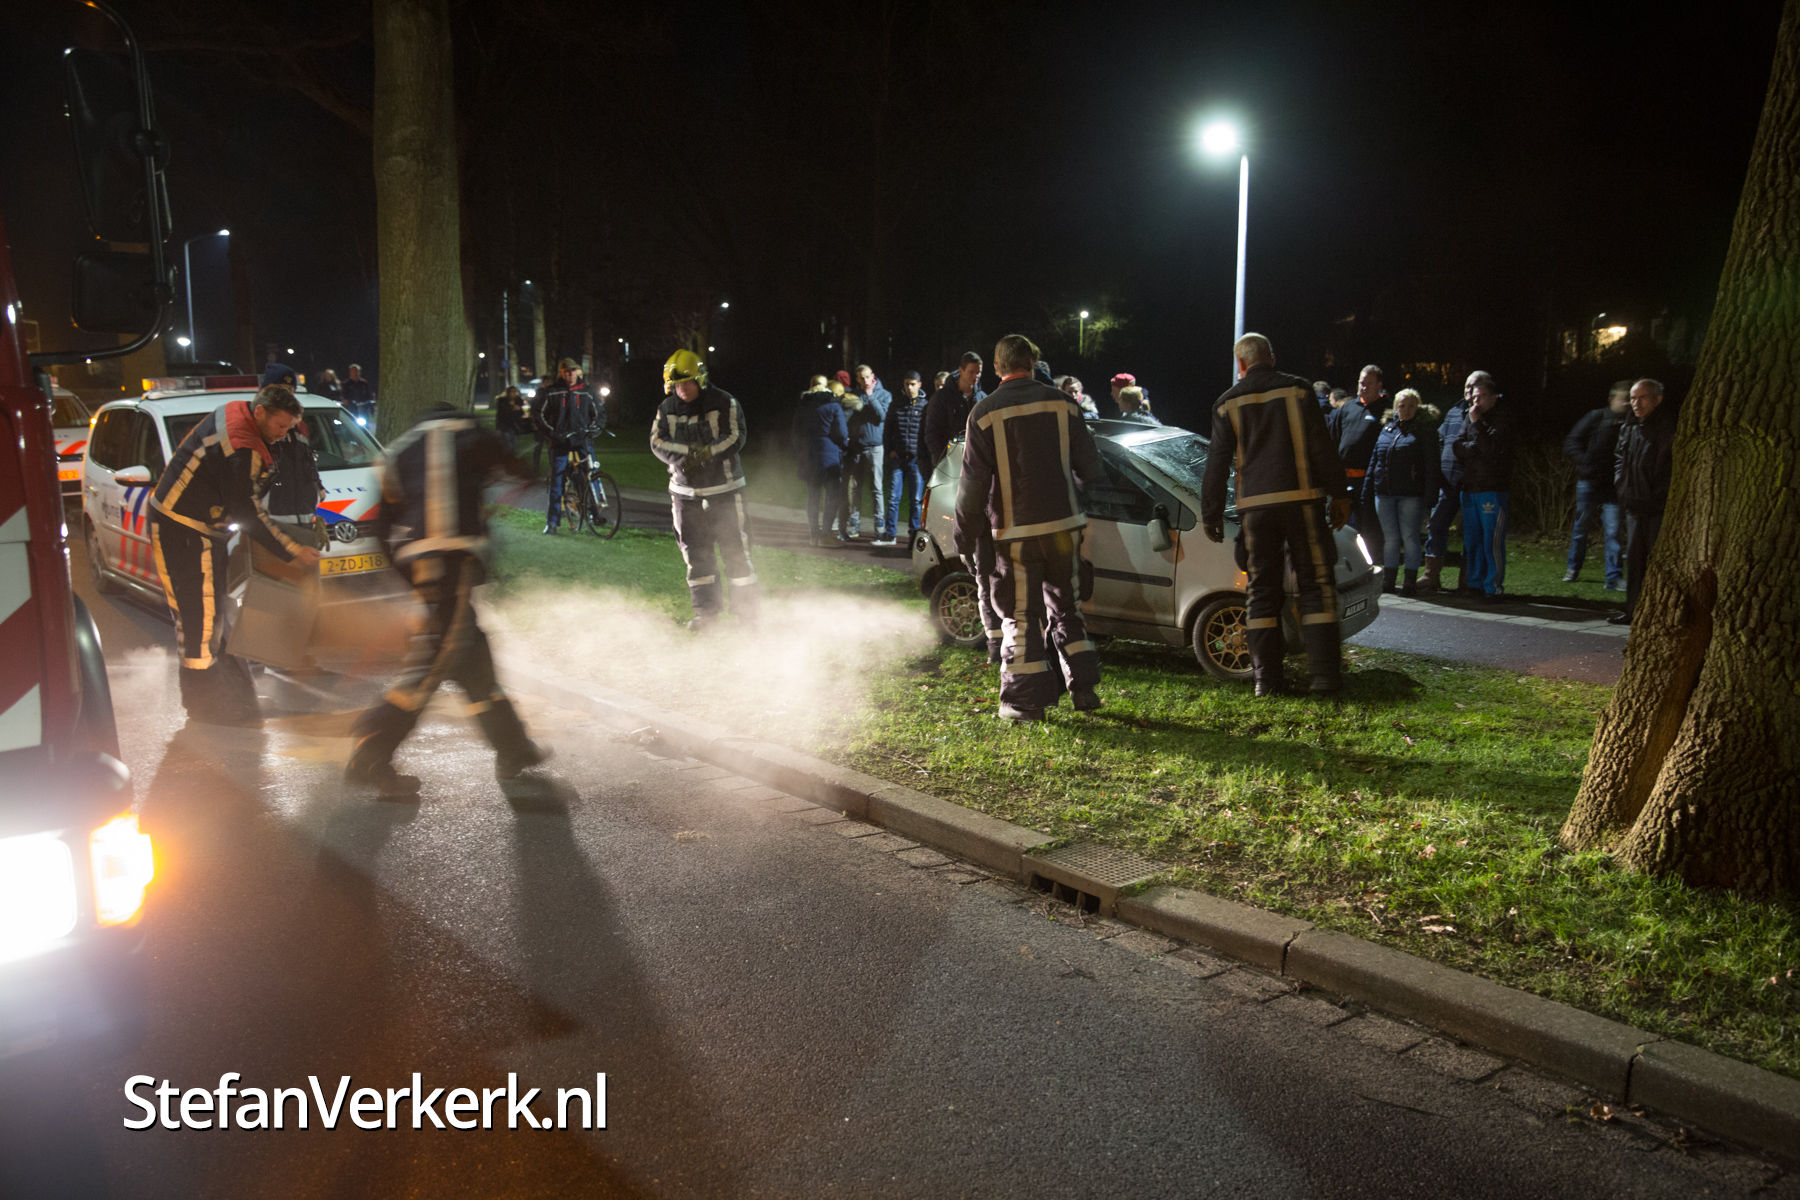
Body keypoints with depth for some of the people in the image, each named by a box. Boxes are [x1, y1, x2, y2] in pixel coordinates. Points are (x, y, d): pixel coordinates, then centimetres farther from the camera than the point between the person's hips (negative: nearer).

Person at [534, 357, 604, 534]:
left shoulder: (587, 392, 8)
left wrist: (593, 428, -5)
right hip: (560, 441, -1)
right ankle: (552, 522, 3)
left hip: (583, 440, 1)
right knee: (556, 481, -2)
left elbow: (600, 414, 13)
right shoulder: (552, 393, 4)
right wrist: (551, 433, -7)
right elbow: (541, 415, 7)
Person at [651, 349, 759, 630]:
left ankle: (747, 611, 7)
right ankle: (706, 609, 19)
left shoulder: (724, 403, -6)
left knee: (736, 551, -2)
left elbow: (735, 437, -15)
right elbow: (657, 441, -6)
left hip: (724, 490, -4)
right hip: (686, 492, 4)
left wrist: (706, 454, -28)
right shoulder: (667, 408, 5)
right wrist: (684, 455, -23)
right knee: (695, 553, 7)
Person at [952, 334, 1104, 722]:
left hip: (1015, 532, -3)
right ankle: (1084, 687, 18)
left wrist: (966, 538, -1)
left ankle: (1027, 700, 7)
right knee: (1066, 608, 17)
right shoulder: (1062, 403, 2)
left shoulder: (984, 412, -7)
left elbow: (973, 484, -8)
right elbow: (1091, 468, 6)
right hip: (1063, 525, 3)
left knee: (1020, 616, 5)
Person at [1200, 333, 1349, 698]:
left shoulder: (1228, 403, 6)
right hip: (1301, 499, -1)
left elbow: (1217, 463, 7)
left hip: (1254, 506, 1)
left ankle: (1266, 677, 5)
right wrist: (1339, 493, 6)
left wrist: (1211, 513, 12)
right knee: (1315, 584, 3)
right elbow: (1322, 446, -1)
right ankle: (1325, 673, 0)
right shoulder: (1297, 390, 2)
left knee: (1262, 590, 7)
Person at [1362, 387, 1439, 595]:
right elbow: (1374, 459, 17)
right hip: (1384, 492, 4)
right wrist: (1368, 491, 13)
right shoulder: (1386, 428, 14)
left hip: (1411, 493, -4)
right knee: (1390, 537, 8)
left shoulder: (1423, 430, 1)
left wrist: (1430, 494, -12)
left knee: (1409, 537, -1)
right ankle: (1389, 579, 16)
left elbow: (1431, 464, -4)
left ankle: (1411, 580, 6)